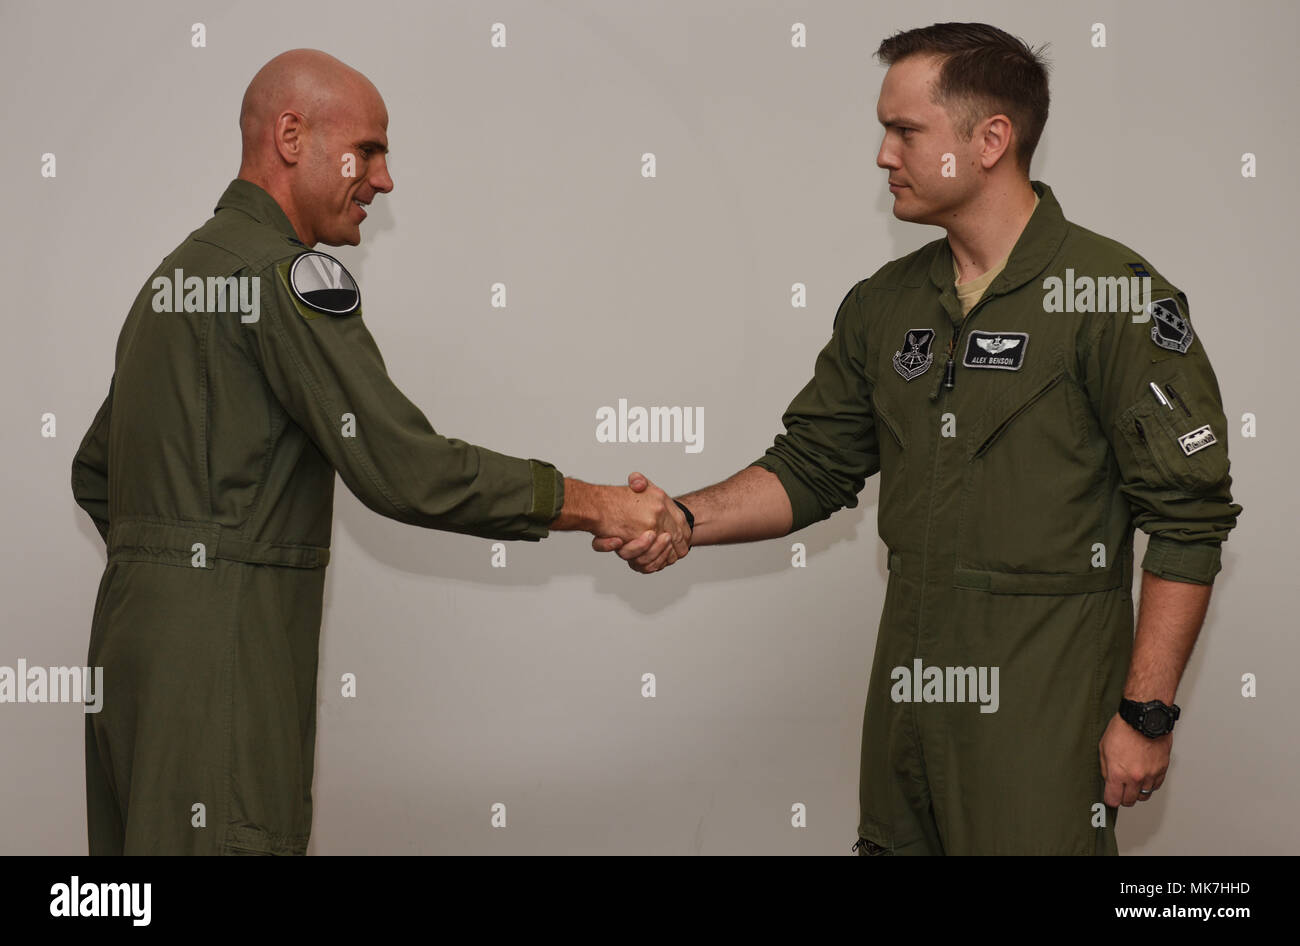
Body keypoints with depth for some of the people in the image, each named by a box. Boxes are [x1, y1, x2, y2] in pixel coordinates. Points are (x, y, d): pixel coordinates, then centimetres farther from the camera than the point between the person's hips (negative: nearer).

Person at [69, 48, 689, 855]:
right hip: (220, 660, -10)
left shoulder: (179, 273, 19)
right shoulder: (287, 277, -12)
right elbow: (404, 468, -20)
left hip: (131, 633, 10)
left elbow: (95, 472, 24)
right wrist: (596, 505, -14)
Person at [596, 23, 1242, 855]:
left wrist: (1146, 714, -13)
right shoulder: (886, 304, 10)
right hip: (908, 687, 6)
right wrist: (686, 521, -3)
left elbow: (1189, 519, -12)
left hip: (1044, 704, -6)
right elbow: (811, 466, 14)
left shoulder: (1115, 296, -11)